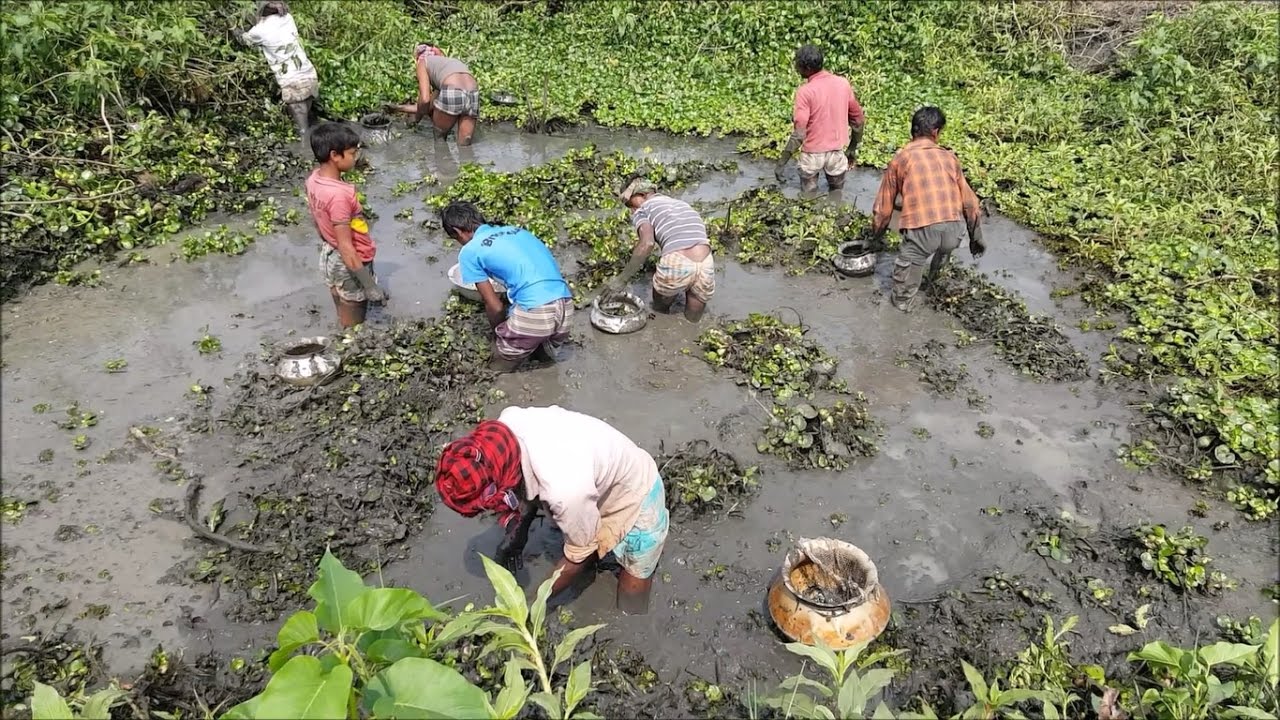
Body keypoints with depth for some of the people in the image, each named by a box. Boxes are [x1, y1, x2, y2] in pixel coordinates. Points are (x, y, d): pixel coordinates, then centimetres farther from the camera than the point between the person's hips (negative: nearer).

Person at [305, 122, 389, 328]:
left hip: (329, 257, 8)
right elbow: (346, 248, -29)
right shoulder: (338, 195, -33)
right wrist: (370, 286, -23)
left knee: (344, 319, 27)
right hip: (348, 264, -8)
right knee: (354, 327, 12)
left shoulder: (314, 179, -6)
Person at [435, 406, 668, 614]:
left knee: (630, 605, 8)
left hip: (636, 501, -6)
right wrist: (518, 526, -12)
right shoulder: (507, 422, -26)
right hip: (604, 485, 7)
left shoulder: (565, 490, -46)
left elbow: (577, 557, -24)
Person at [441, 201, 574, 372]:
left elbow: (494, 306, 6)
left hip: (535, 313, -5)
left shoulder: (469, 252, 6)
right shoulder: (515, 230, 23)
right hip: (565, 305, 5)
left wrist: (499, 333, 25)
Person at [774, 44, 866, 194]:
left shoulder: (805, 91, -19)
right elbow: (859, 121, 6)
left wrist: (781, 163, -17)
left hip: (812, 154, -4)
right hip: (837, 153, 4)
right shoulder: (843, 83, -2)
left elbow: (799, 134, -23)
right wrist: (852, 149, 18)